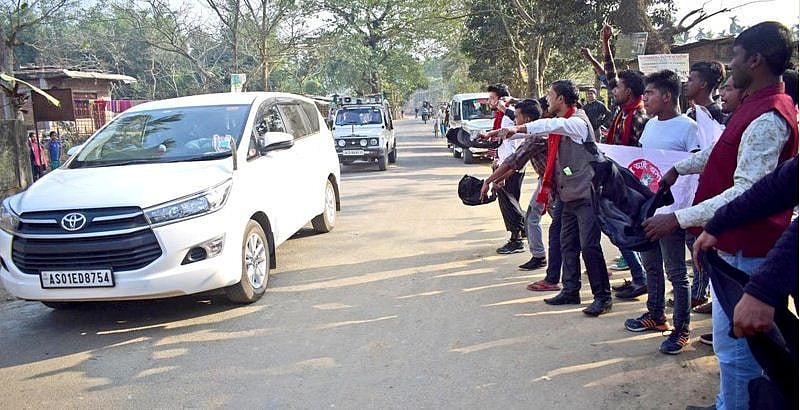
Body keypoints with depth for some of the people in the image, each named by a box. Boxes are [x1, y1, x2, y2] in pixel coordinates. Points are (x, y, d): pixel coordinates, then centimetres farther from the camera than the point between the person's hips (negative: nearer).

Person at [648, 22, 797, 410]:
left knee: (734, 347, -3)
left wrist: (679, 219, -27)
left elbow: (746, 193, -28)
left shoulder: (767, 119, -22)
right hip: (736, 242, 11)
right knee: (735, 339, 22)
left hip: (745, 249, -11)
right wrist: (680, 168, 35)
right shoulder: (758, 106, 11)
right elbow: (723, 150, 27)